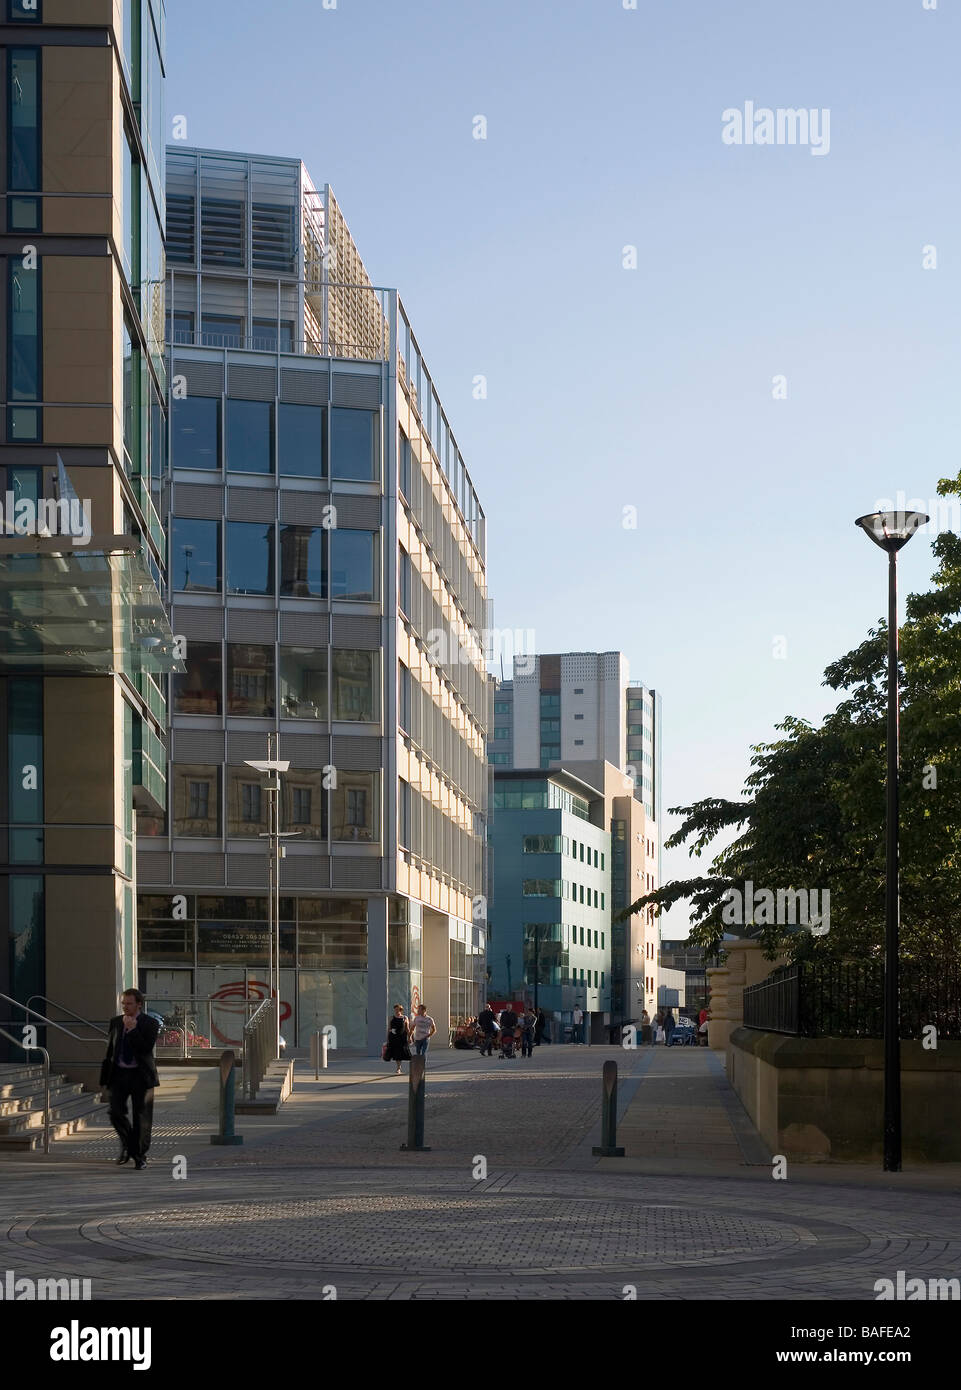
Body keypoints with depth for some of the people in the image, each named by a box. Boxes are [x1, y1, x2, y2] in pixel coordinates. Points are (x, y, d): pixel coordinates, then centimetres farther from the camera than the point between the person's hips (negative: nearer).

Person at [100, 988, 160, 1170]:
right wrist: (106, 1075, 10)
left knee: (141, 1117, 2)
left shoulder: (150, 1023, -4)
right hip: (118, 1073, 3)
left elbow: (147, 1048, -17)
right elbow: (109, 1048, 14)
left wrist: (132, 1030, -19)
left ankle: (139, 1155, 13)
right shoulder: (115, 1022, 9)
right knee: (115, 1112, -4)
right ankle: (126, 1144, 23)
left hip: (140, 1075, -3)